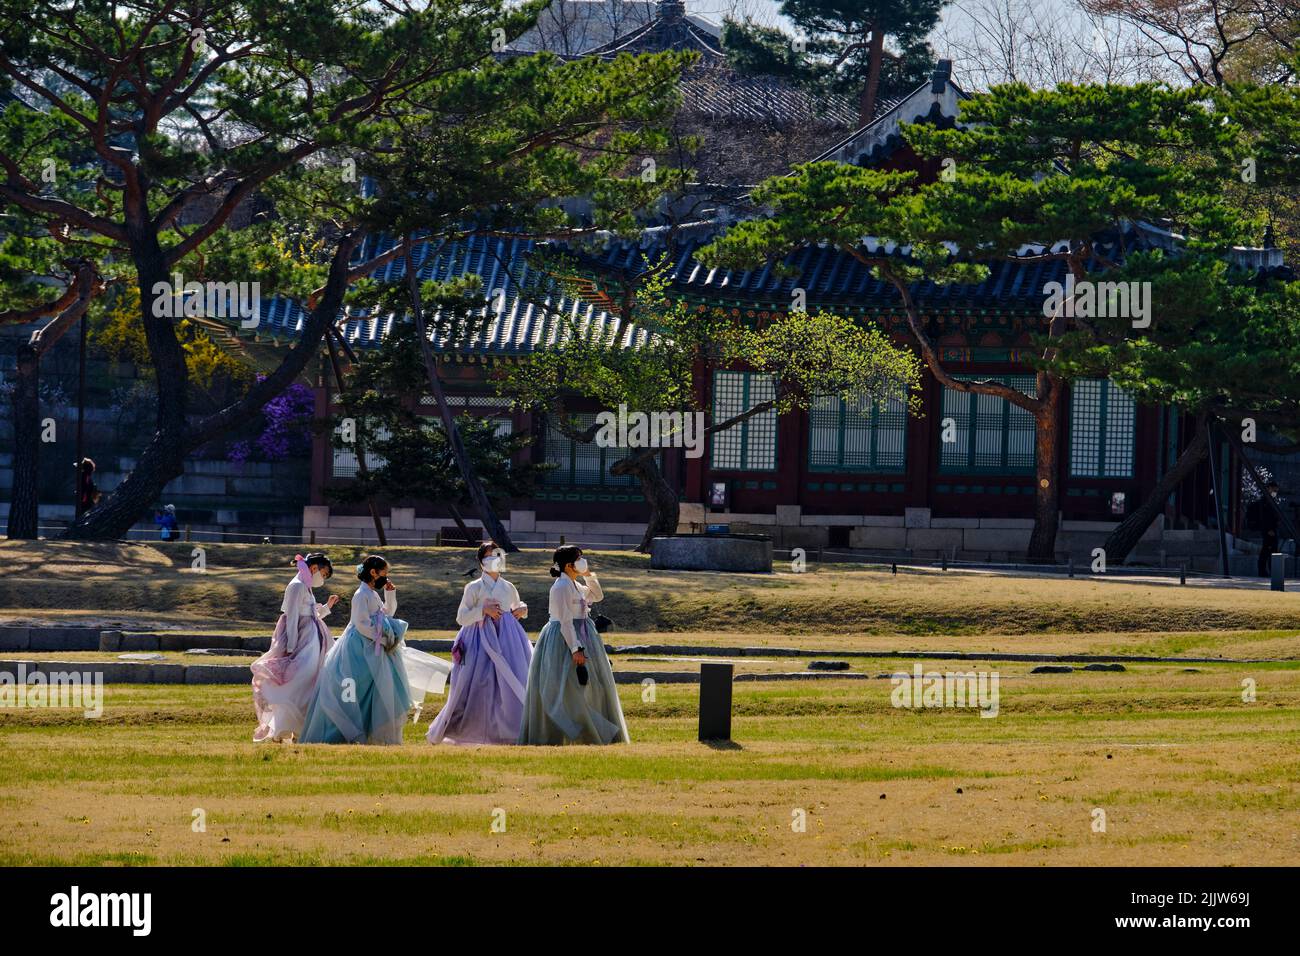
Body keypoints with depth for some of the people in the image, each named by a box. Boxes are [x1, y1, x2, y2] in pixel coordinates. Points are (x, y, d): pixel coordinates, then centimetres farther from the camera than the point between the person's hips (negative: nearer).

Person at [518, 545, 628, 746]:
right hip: (563, 639, -10)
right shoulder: (561, 587, -17)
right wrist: (576, 649, -25)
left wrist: (589, 577, 13)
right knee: (569, 689, -9)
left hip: (580, 637, 10)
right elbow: (565, 621, -22)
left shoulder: (574, 585, 13)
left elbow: (597, 596, 29)